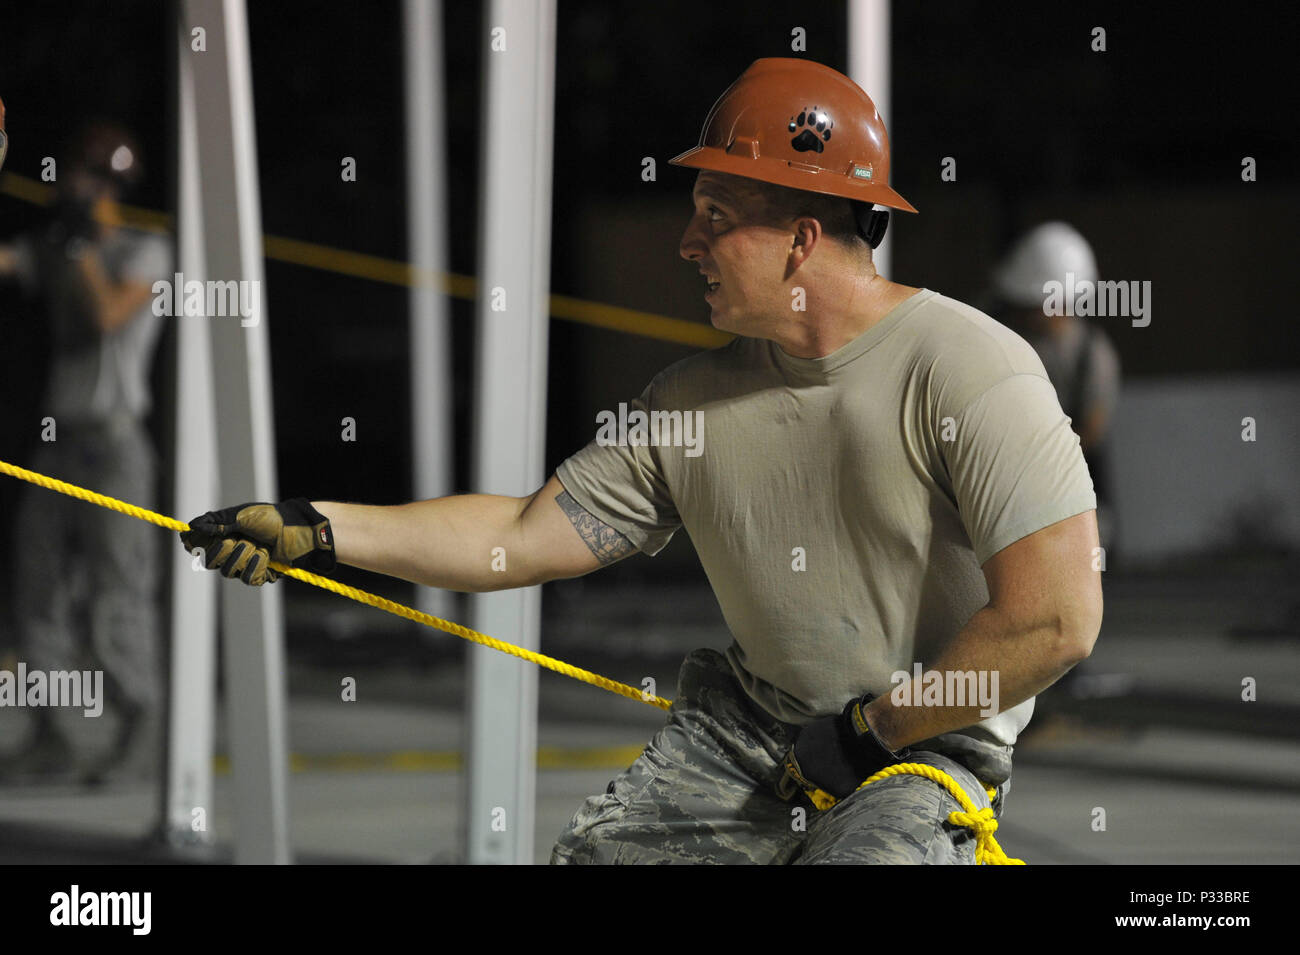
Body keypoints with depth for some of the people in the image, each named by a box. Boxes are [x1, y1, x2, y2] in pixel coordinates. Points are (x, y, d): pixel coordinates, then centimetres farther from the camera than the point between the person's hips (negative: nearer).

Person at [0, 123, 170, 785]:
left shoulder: (147, 253, -5)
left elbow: (108, 315, -21)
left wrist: (81, 242, -15)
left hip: (115, 444, -6)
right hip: (57, 440, 6)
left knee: (117, 595, -5)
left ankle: (137, 737, 5)